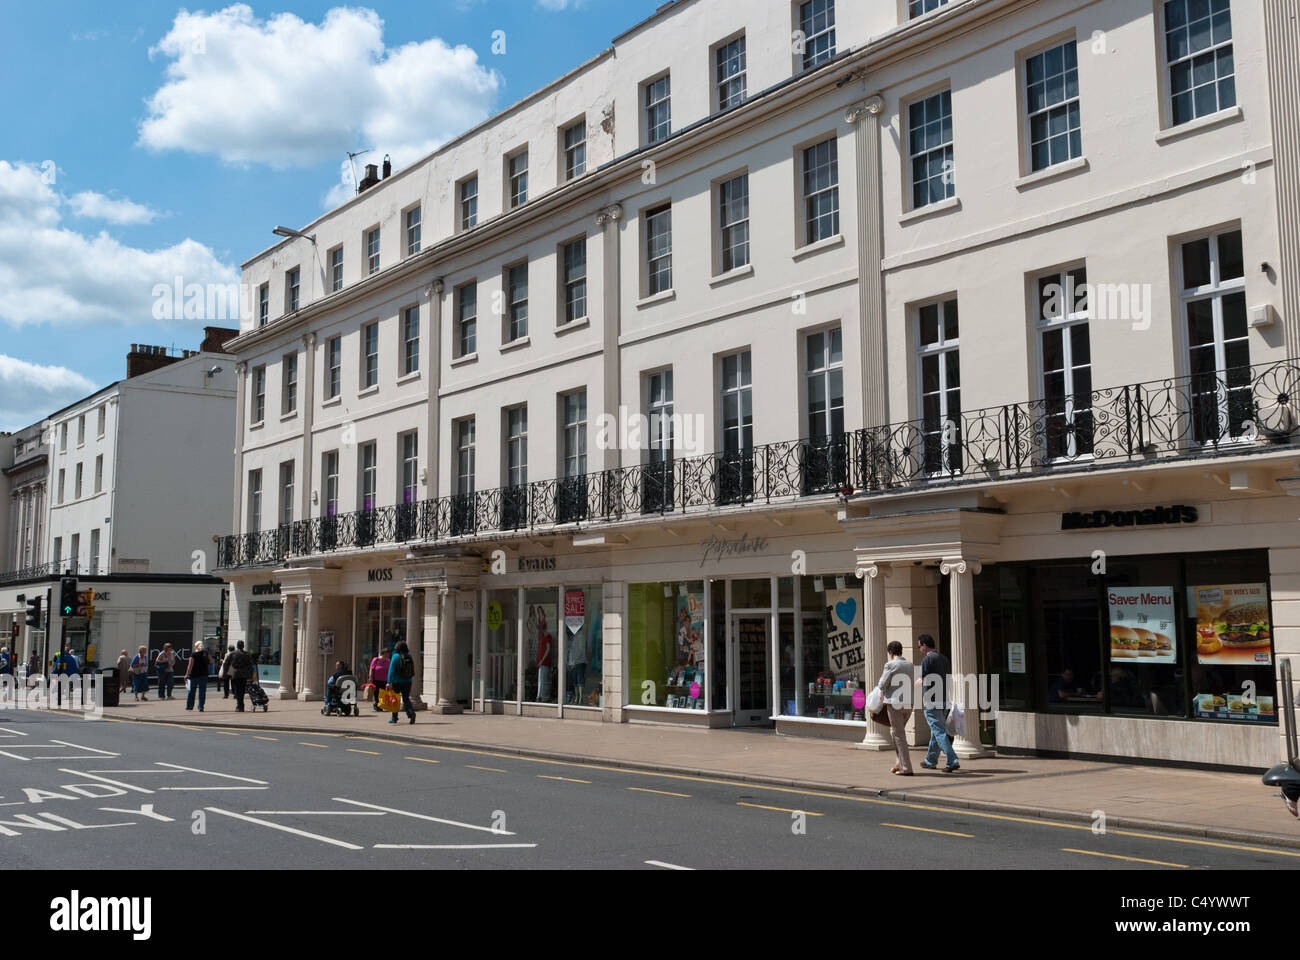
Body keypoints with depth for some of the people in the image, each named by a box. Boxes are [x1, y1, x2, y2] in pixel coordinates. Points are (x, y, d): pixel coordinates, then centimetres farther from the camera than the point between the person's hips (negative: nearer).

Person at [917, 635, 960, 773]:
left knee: (939, 732, -8)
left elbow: (922, 681, -12)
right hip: (944, 699, 9)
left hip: (932, 701, -9)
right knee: (936, 730, 17)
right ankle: (931, 761, 28)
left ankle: (952, 761, -16)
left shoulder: (927, 659, -12)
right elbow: (949, 678, 15)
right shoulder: (944, 658, 14)